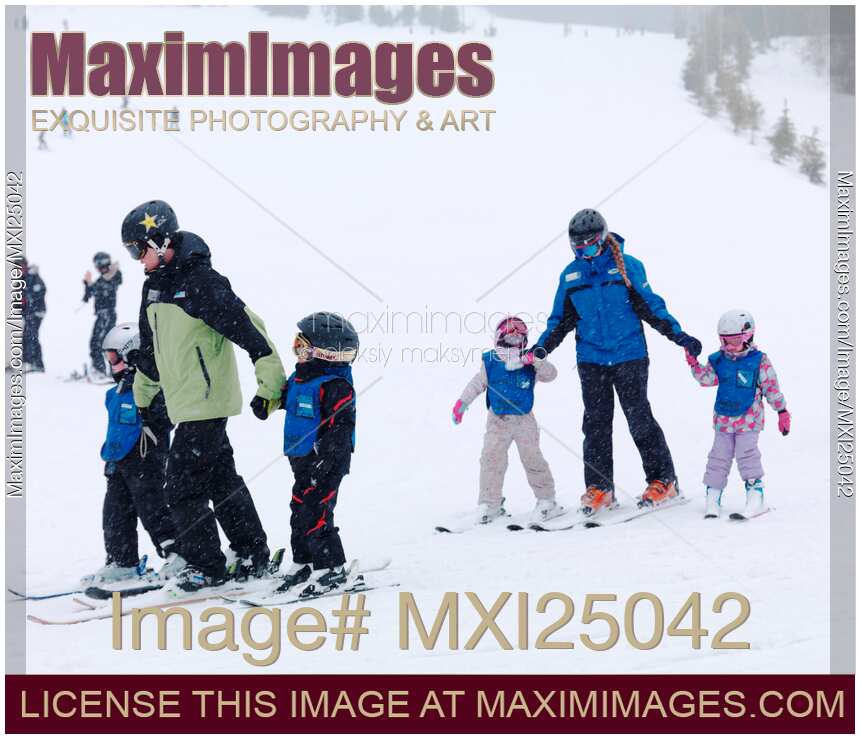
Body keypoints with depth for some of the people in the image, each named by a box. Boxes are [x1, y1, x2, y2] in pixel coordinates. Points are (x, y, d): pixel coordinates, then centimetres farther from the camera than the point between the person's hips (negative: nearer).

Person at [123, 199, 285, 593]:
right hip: (184, 404, 9)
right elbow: (151, 349, 24)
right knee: (221, 480, 15)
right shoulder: (154, 284, 12)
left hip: (206, 401, -9)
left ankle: (205, 566, 4)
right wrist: (143, 396, 31)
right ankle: (253, 553, 25)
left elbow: (247, 327, -19)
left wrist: (271, 382, -20)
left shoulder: (200, 281, -17)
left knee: (183, 486, -7)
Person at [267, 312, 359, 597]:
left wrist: (325, 456, -26)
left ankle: (332, 570, 0)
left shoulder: (335, 386, -19)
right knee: (299, 512, 15)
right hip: (302, 461, 9)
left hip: (327, 463, -9)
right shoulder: (301, 377, 9)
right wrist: (266, 400, 14)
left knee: (315, 515, -9)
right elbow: (284, 394, 31)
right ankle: (303, 564, 26)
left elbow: (342, 426, -22)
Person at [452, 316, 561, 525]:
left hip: (524, 420, -1)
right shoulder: (490, 363, -2)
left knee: (532, 458, -1)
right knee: (491, 458, -3)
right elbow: (476, 384, 6)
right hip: (498, 420, 1)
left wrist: (536, 361, -29)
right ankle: (489, 503, 6)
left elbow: (550, 375, -14)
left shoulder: (530, 365, -4)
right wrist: (461, 404, 3)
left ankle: (546, 500, 11)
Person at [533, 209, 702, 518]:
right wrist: (541, 347, 2)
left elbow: (651, 306, 1)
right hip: (591, 361, 3)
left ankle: (663, 480, 7)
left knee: (639, 419, -3)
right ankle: (599, 487, 9)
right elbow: (561, 319, 14)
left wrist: (678, 335, -7)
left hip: (629, 356, -3)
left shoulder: (628, 266, -3)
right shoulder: (570, 275, 7)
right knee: (596, 423, 3)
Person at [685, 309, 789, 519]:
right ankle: (712, 496, 15)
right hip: (723, 419, 4)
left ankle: (755, 493, 0)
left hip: (749, 420, -4)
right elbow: (707, 378, -7)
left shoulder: (759, 361, -6)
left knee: (747, 455, -9)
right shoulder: (718, 360, 3)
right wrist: (694, 364, -22)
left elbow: (772, 387, -3)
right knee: (719, 457, 7)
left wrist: (782, 411, -3)